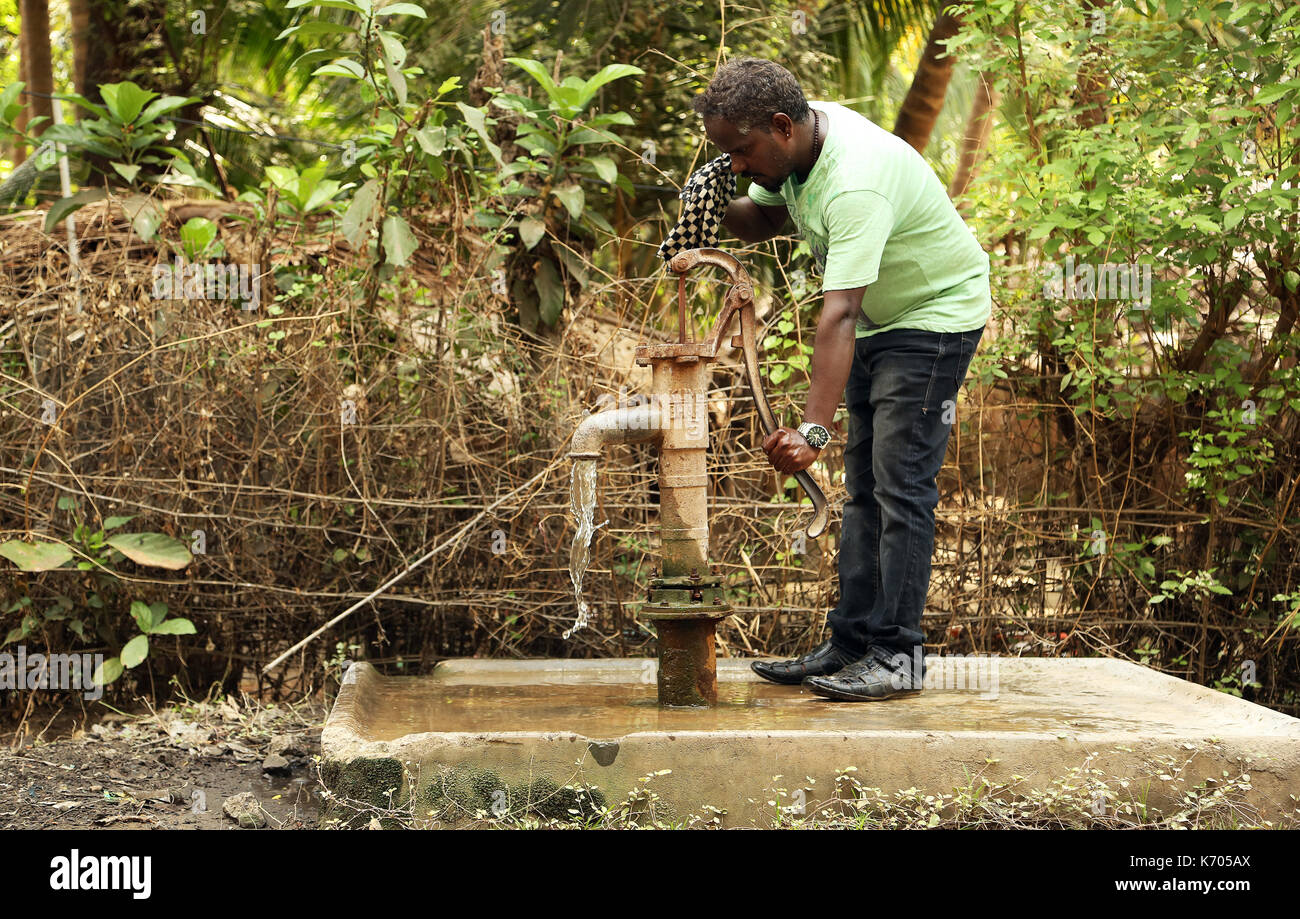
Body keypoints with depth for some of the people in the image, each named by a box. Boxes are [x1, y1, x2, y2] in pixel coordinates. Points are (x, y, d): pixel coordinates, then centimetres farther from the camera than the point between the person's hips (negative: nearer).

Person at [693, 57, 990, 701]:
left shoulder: (856, 183, -35)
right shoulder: (792, 143, -8)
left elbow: (838, 316, -43)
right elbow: (762, 220, 10)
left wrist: (814, 430, -50)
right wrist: (716, 212, -15)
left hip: (936, 315, -9)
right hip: (881, 318, 9)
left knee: (900, 484, -13)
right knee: (863, 485, 8)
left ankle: (896, 654, -9)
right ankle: (851, 643, 11)